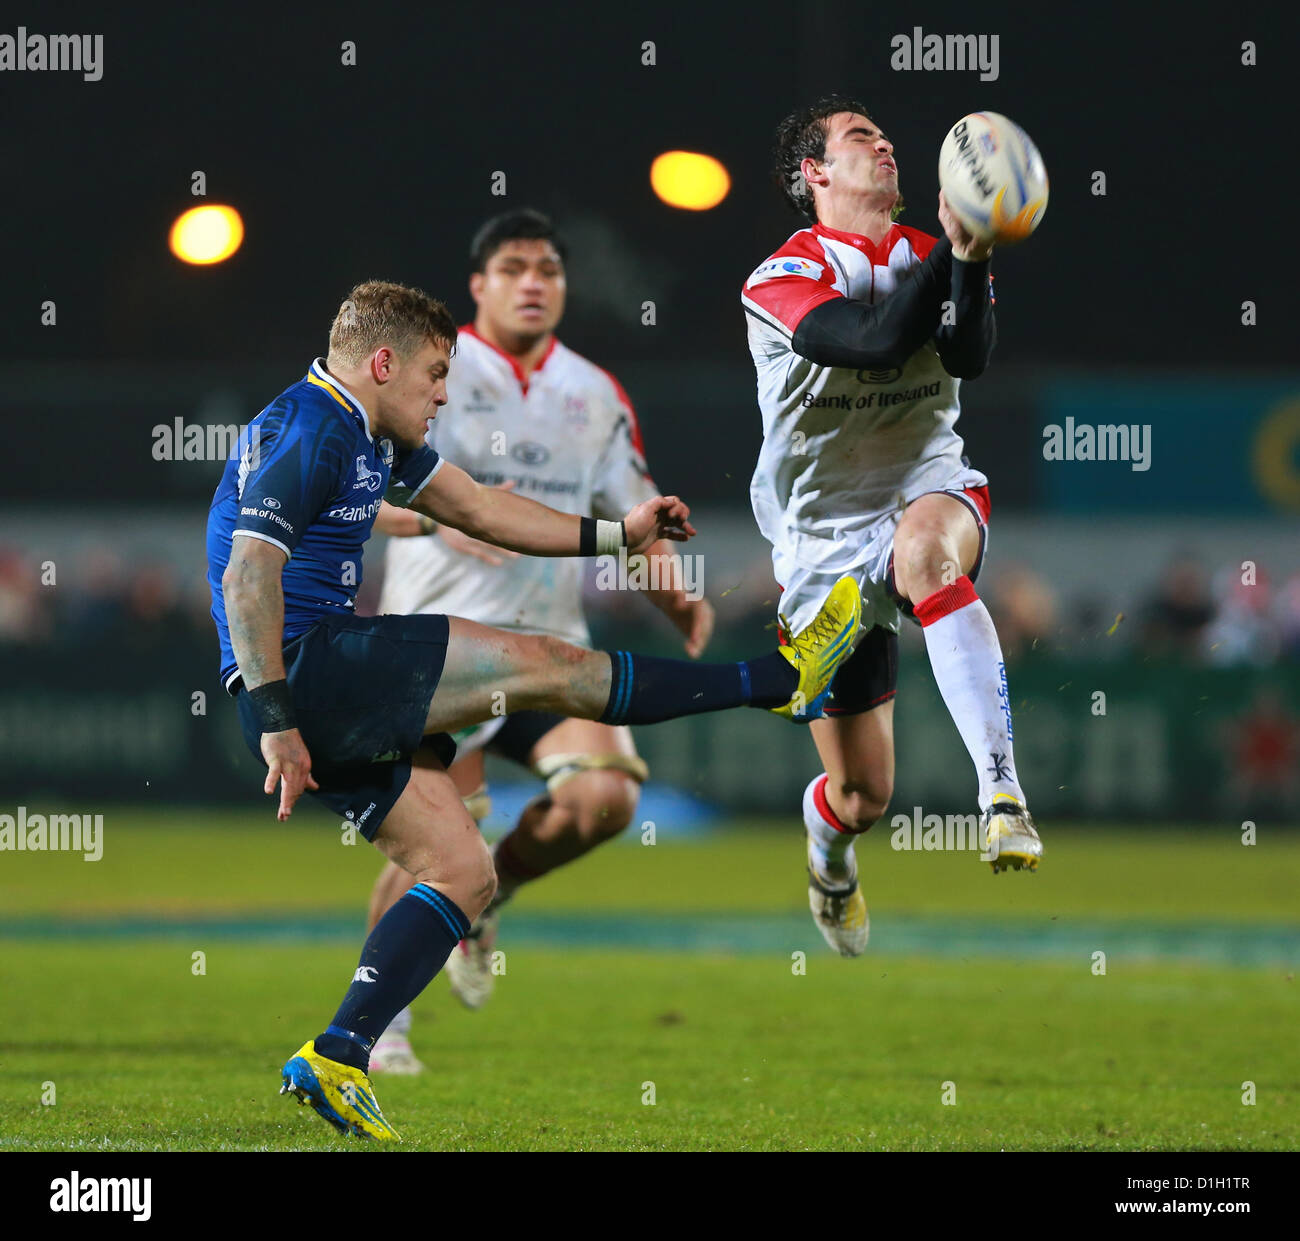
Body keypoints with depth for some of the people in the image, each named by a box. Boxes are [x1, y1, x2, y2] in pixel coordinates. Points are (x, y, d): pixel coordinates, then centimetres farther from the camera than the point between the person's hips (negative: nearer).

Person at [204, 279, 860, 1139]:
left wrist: (615, 535, 25)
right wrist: (275, 721, -29)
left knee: (464, 875, 6)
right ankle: (780, 682, 1)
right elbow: (249, 574, -23)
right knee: (546, 666, -7)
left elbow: (476, 508, 28)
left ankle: (336, 1059, -3)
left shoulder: (371, 438, 20)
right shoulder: (309, 431, -13)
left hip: (334, 696, 11)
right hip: (303, 669, -11)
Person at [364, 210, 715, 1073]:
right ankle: (380, 1016, 10)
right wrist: (443, 517, -29)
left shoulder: (597, 395, 13)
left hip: (552, 647, 4)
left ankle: (487, 897, 11)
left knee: (604, 797, -18)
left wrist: (676, 596, -2)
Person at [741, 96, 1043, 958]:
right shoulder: (782, 279, -7)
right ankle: (828, 855, 41)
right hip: (826, 544, -1)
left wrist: (973, 261, -30)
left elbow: (969, 358, -14)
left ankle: (1003, 790, -48)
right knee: (863, 795, 1)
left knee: (925, 548, -41)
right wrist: (951, 249, -28)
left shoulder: (929, 255, 6)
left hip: (931, 489, 1)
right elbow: (877, 339, -26)